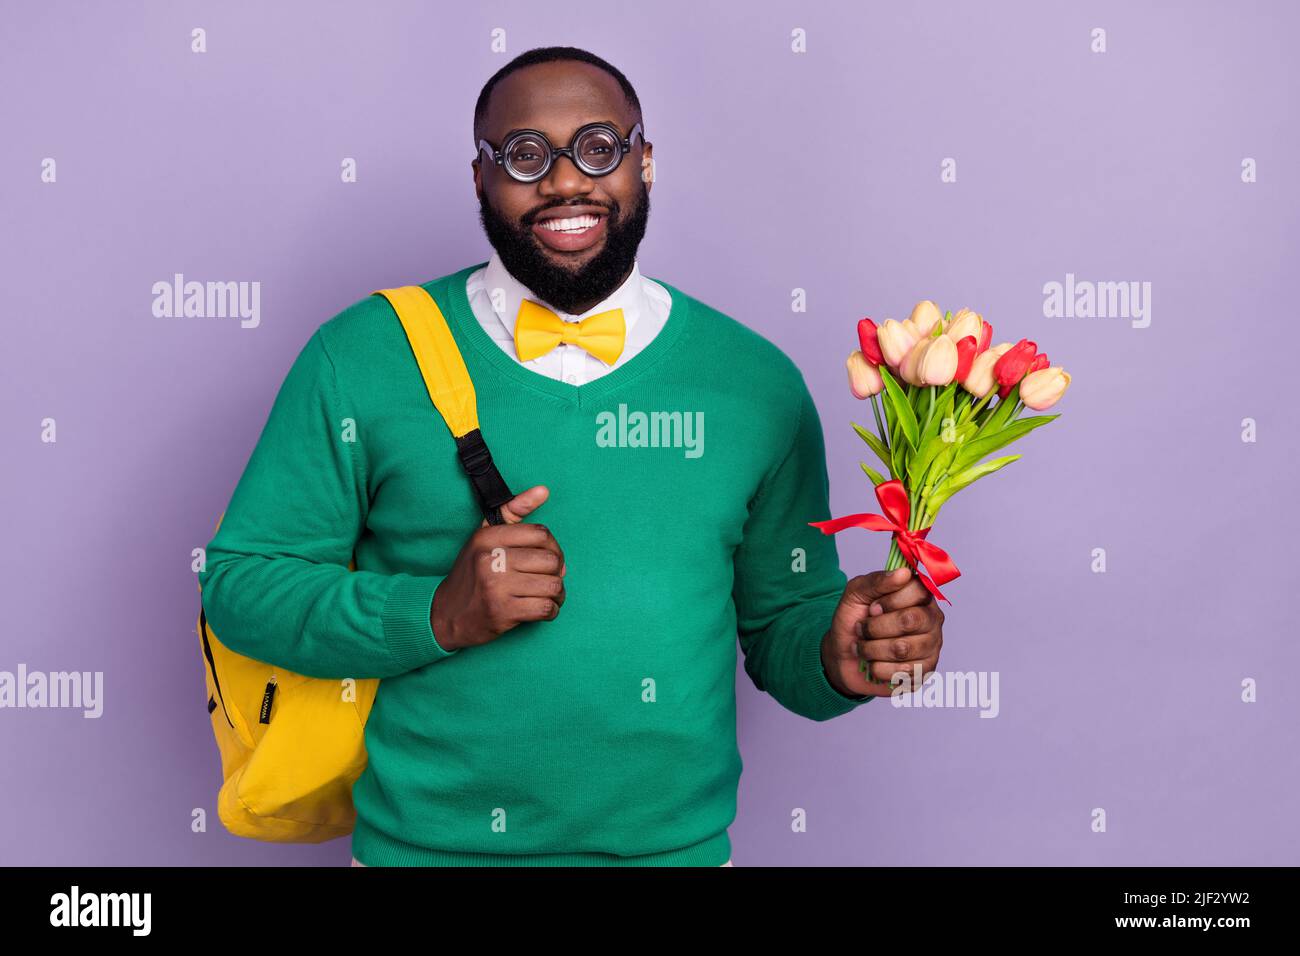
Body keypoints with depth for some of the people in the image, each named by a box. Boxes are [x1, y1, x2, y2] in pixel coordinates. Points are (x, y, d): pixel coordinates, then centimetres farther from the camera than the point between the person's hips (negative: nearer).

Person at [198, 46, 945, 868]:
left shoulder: (758, 383, -1)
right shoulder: (363, 356, -5)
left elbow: (782, 626, 6)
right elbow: (239, 583, -5)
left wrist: (840, 660, -16)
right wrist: (437, 615, -19)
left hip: (678, 842, 2)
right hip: (421, 842, -1)